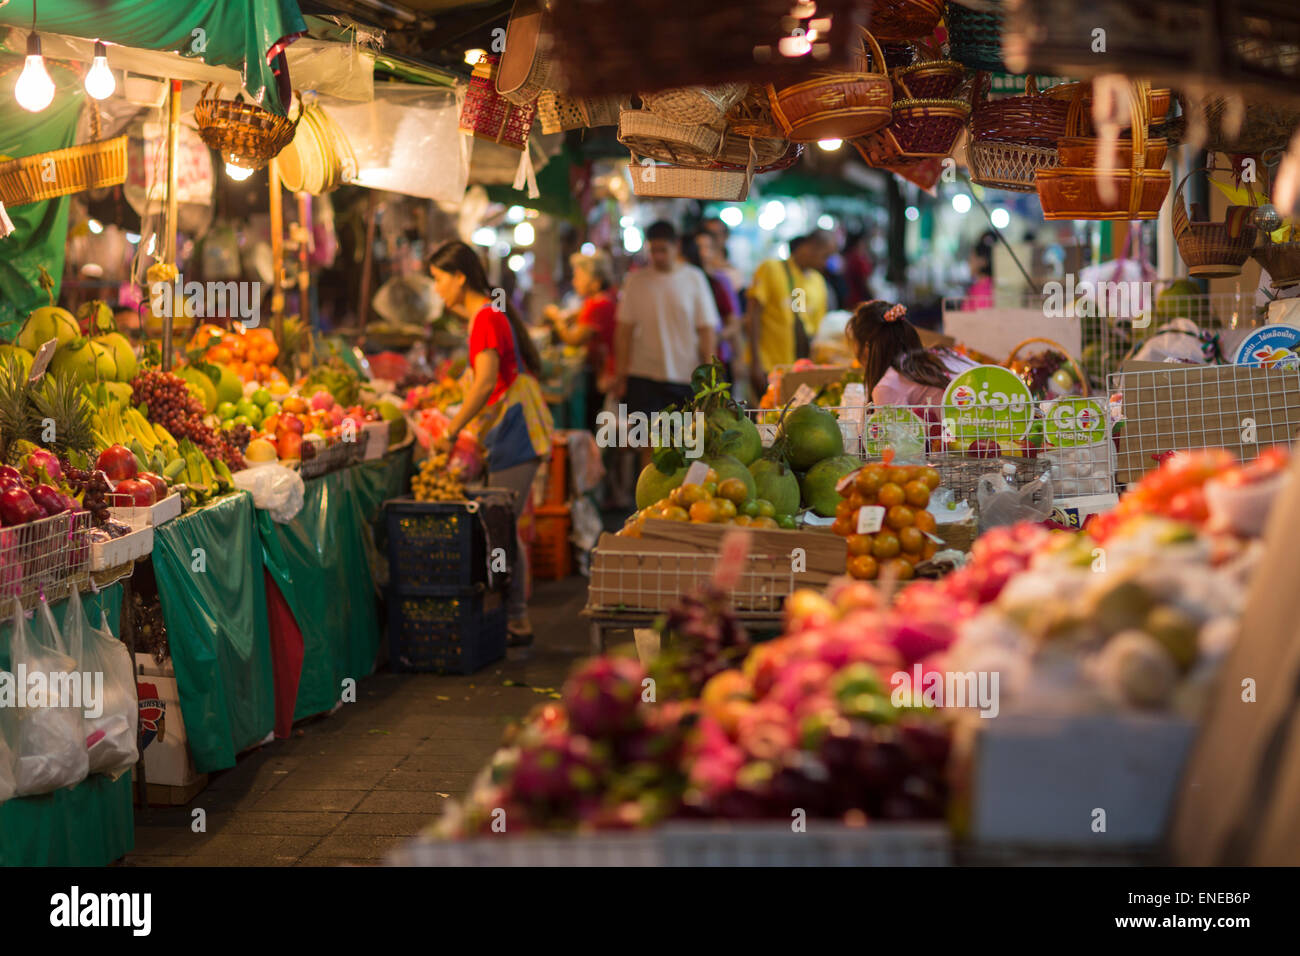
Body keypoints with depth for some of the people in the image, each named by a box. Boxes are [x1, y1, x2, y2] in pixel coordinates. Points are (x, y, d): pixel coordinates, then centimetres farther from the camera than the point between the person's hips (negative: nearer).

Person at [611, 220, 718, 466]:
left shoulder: (694, 279, 3)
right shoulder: (636, 280, 4)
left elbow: (706, 330, 3)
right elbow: (624, 331, 5)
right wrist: (620, 376, 1)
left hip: (686, 378, 0)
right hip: (645, 376, 0)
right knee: (650, 445, -4)